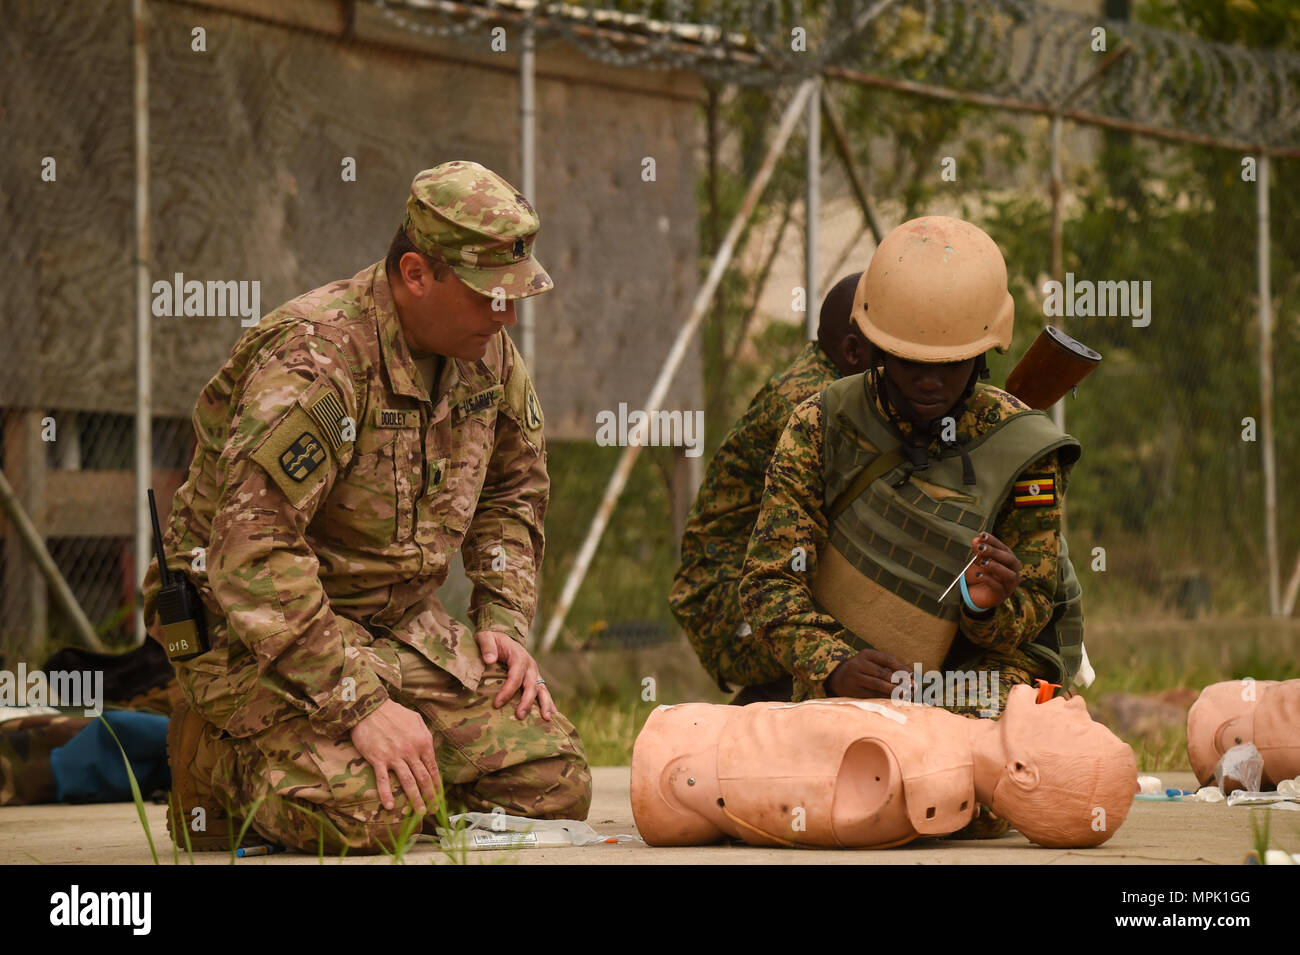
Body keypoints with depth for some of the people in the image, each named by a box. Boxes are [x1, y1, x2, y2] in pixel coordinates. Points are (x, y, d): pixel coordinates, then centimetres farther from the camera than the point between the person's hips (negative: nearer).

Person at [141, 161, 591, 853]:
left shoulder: (486, 351, 2)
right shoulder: (315, 362, -24)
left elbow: (513, 487, 22)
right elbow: (252, 557, -31)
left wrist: (503, 619, 6)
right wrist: (362, 705, -33)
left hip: (403, 626, 7)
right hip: (257, 627, -7)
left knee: (552, 784, -9)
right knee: (367, 813, -30)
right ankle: (216, 760, 0)